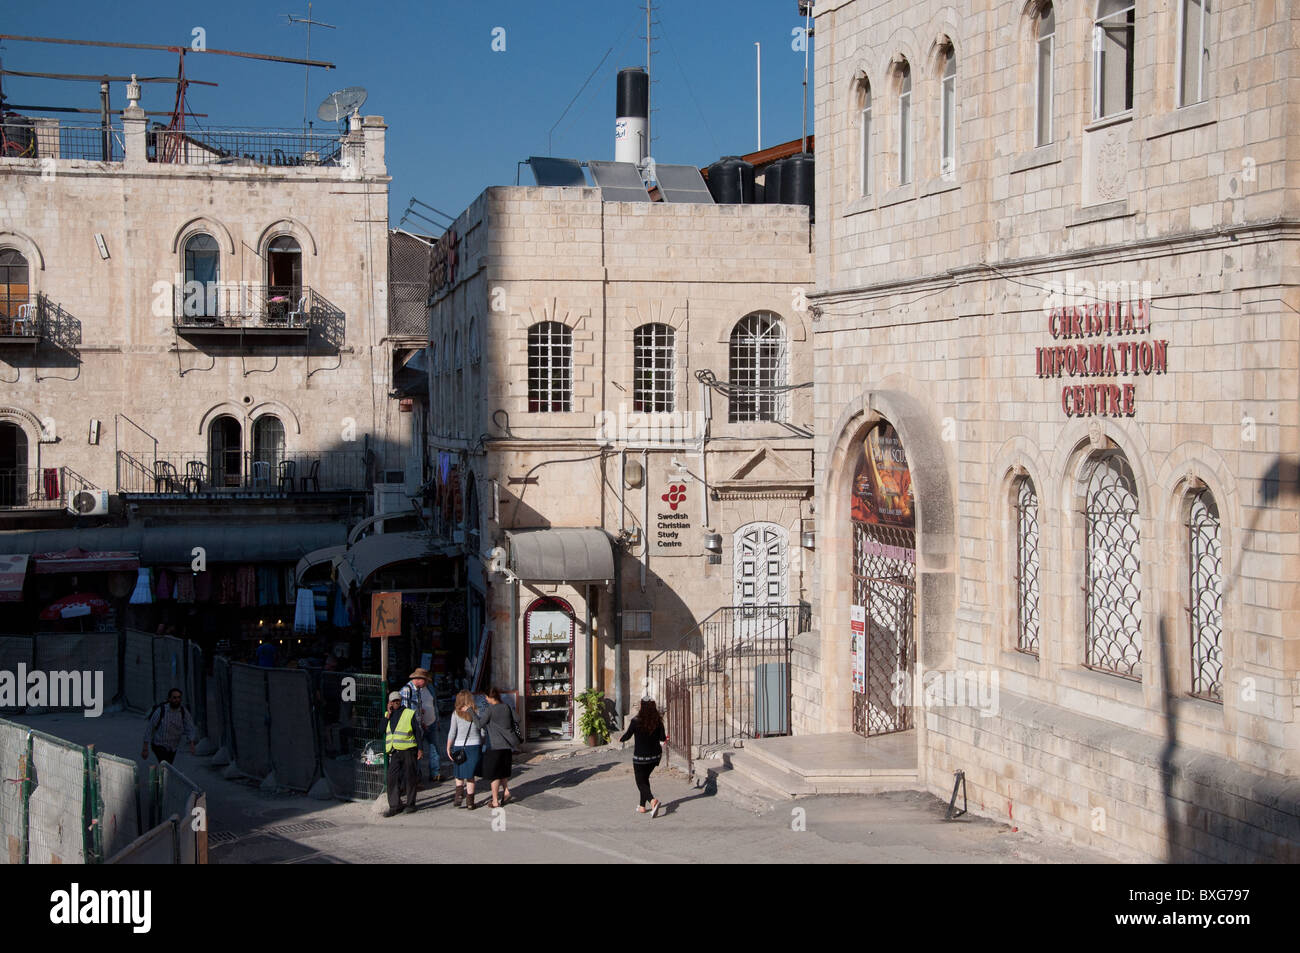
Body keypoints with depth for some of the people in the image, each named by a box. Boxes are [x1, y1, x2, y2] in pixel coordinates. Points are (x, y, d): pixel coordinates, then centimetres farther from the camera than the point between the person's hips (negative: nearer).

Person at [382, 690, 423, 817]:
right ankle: (394, 805, -2)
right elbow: (382, 729, 2)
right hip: (394, 753, 3)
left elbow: (417, 732, 1)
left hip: (408, 751, -3)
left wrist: (420, 749, -4)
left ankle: (410, 804, 11)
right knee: (392, 778, -5)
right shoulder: (388, 715, 14)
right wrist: (388, 715, -4)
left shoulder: (410, 714, 1)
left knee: (409, 777, 2)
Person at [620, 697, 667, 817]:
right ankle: (642, 806, 28)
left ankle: (652, 800, -25)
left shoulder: (636, 721, -17)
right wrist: (665, 738, 18)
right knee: (645, 778, 24)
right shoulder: (658, 721, -8)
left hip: (641, 757, -4)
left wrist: (621, 739, 19)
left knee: (641, 782, 3)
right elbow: (663, 738, -6)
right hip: (655, 755, 4)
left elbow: (627, 735, -4)